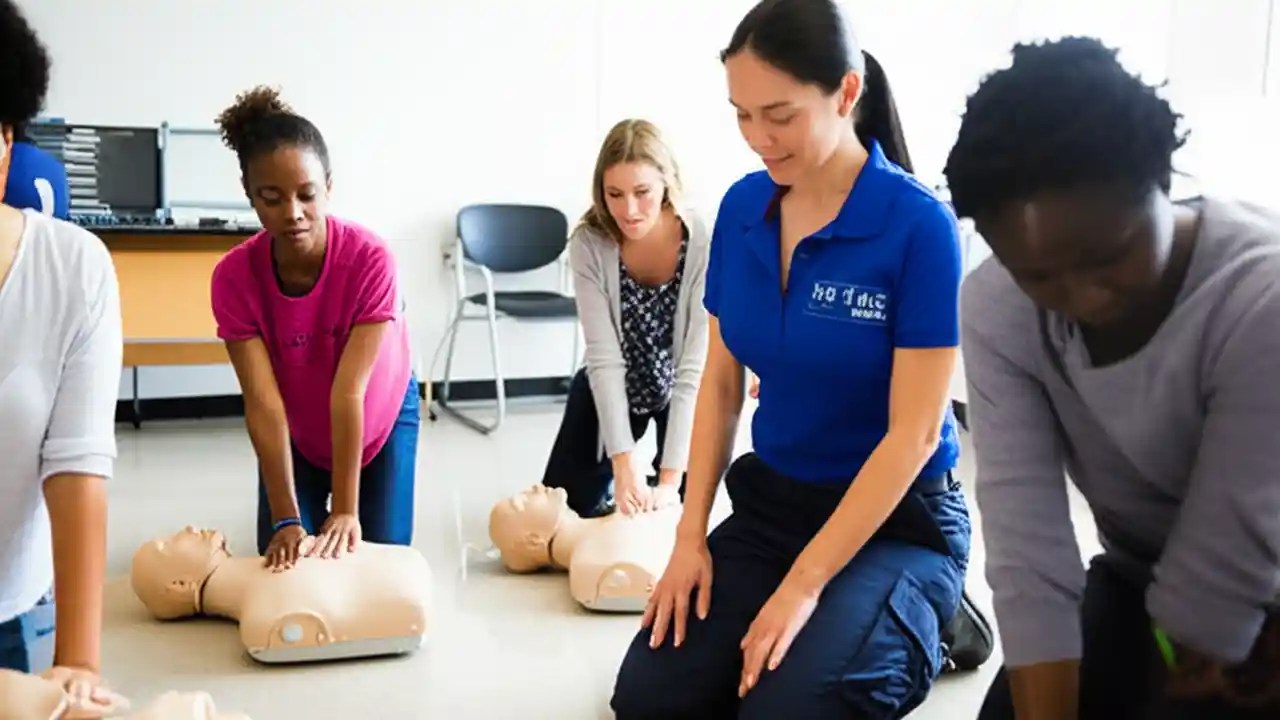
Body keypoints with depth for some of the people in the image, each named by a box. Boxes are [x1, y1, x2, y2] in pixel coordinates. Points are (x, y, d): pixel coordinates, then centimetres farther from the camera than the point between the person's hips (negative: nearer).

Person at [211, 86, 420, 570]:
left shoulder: (370, 259, -34)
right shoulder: (235, 276, -28)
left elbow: (349, 393, -36)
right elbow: (263, 403, -31)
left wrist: (347, 511, -36)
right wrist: (286, 519, -36)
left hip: (382, 420, -1)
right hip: (297, 435, 1)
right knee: (287, 568, -4)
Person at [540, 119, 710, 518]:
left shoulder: (702, 244, -29)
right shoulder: (589, 244, -25)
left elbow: (695, 366, -31)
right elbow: (604, 358, -27)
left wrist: (670, 479, -35)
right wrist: (624, 467, -34)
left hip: (679, 393, -1)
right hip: (608, 392, 1)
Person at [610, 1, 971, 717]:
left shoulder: (919, 224, -19)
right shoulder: (741, 208, -3)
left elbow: (914, 432, -18)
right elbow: (722, 382, 4)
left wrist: (805, 585, -20)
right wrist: (691, 536, -3)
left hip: (897, 519, -5)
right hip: (770, 502, 5)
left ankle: (915, 637, 7)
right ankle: (837, 626, 14)